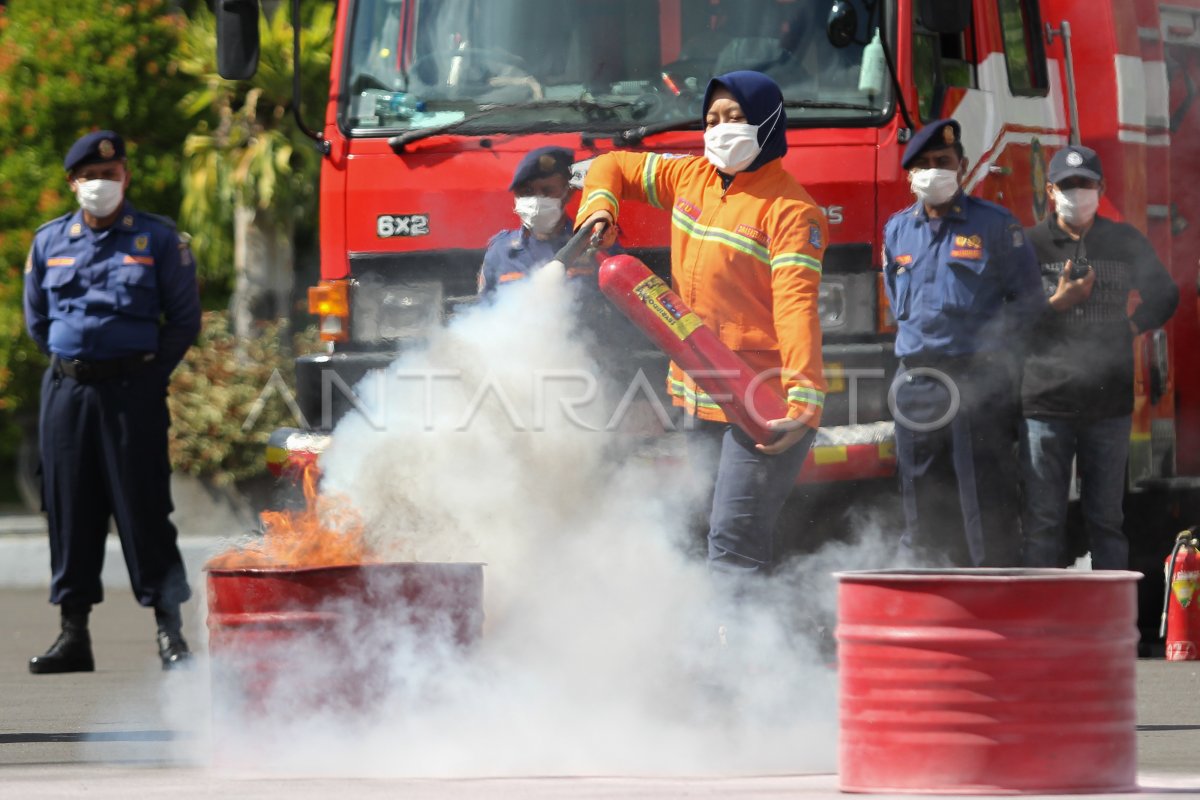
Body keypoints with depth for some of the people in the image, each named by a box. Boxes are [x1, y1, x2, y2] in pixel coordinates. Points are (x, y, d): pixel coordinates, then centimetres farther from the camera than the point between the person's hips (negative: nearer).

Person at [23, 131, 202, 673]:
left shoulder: (158, 238, 2)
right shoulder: (50, 242, 11)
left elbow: (185, 319, 4)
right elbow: (37, 321, 20)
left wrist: (146, 375, 1)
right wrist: (71, 366, 12)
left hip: (134, 390, -3)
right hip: (67, 392, 3)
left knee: (144, 508, -6)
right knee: (70, 510, 4)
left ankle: (170, 632, -3)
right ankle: (74, 634, 9)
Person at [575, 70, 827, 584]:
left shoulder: (789, 210, -14)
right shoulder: (689, 179, 10)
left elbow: (797, 307, -25)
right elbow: (614, 168, 26)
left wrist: (804, 398, -36)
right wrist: (598, 210, 4)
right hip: (699, 397, 8)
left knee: (736, 541, -15)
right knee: (716, 535, 15)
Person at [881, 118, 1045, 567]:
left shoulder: (995, 225, 1)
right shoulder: (897, 230, 15)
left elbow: (1027, 302, 3)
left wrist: (992, 353, 0)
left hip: (978, 383, -4)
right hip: (917, 384, 4)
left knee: (986, 505, -8)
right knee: (923, 507, 5)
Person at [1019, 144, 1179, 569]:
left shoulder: (1125, 242, 9)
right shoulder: (1030, 245, 3)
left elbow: (1164, 295, 19)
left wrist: (1129, 328, 3)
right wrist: (1057, 304, -13)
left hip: (1109, 403, 2)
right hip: (1046, 401, -2)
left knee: (1106, 519, 5)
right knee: (1044, 520, -2)